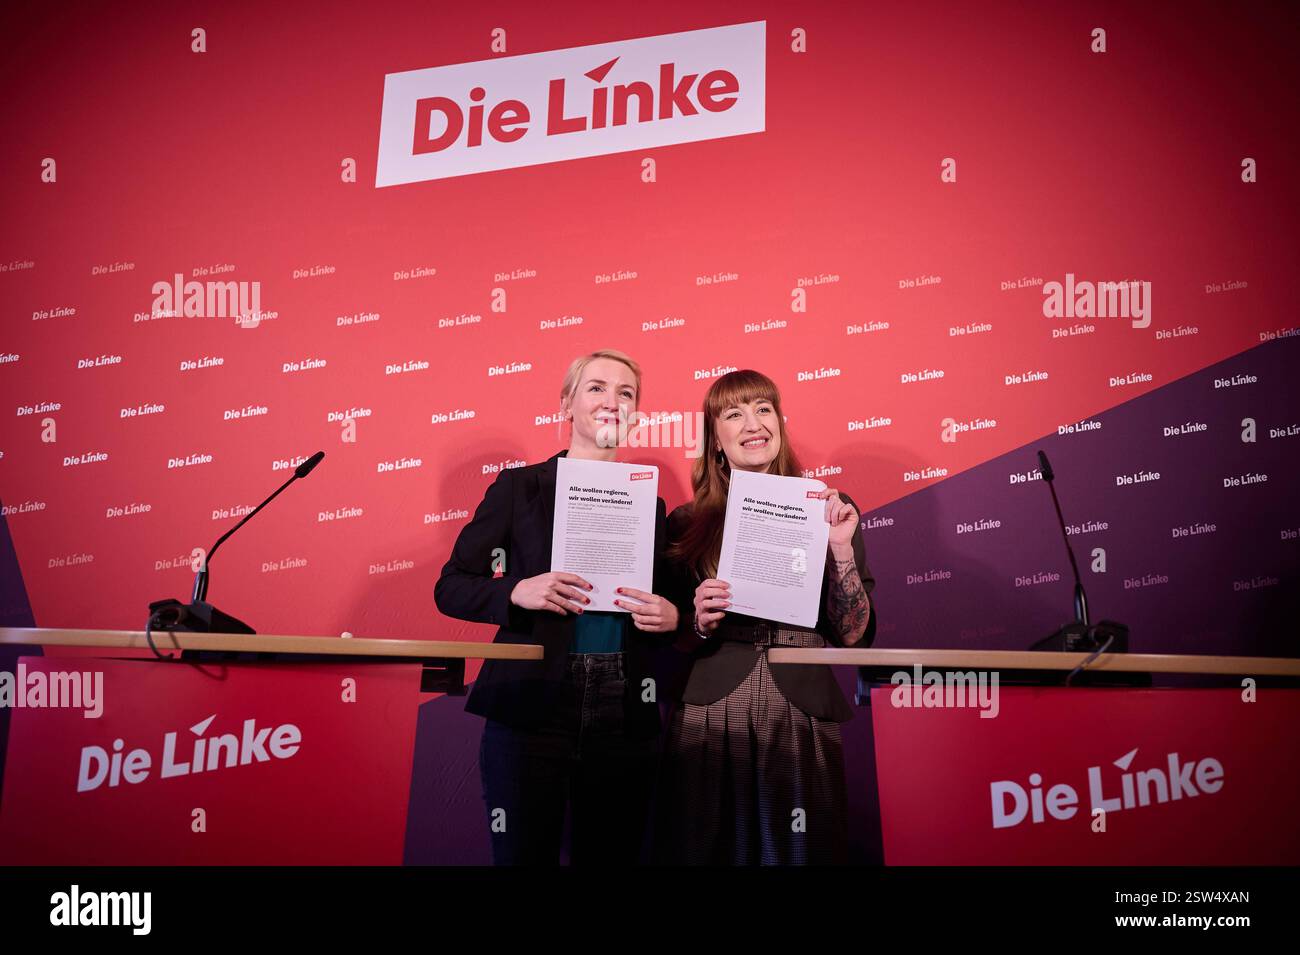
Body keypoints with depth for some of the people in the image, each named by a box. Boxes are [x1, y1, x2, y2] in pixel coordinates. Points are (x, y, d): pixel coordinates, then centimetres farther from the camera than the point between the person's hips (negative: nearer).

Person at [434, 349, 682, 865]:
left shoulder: (649, 505, 11)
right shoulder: (519, 486, 2)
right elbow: (450, 587, 2)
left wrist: (671, 618, -5)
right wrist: (517, 591, -16)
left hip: (624, 720, 3)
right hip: (530, 711, -3)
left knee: (610, 854, 12)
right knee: (523, 855, 4)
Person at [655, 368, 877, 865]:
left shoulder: (826, 511, 4)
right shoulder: (687, 523, 4)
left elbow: (853, 633, 0)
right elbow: (671, 642, 10)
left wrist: (841, 547, -11)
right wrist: (700, 623, -11)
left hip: (802, 715, 0)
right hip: (709, 718, 0)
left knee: (800, 850, 8)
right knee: (707, 848, 7)